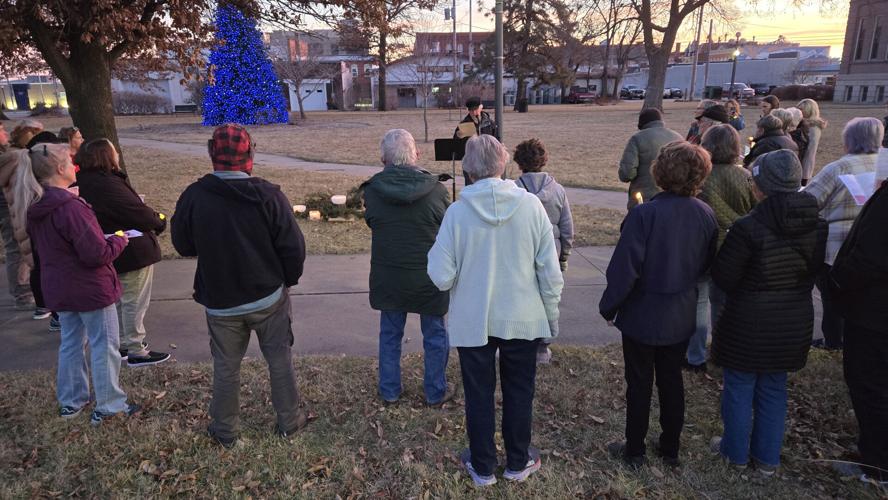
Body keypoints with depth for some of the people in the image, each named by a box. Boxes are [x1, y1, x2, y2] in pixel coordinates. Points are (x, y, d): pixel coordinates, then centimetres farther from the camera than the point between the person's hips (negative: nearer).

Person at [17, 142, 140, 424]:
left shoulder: (35, 208, 2)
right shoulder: (70, 207, -26)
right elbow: (97, 254, -25)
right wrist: (119, 240, -7)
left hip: (59, 287, 8)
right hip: (90, 288, -8)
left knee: (71, 343, 21)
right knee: (104, 347, 5)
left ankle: (71, 401, 33)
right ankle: (108, 407, 16)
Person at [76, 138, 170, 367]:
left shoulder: (84, 183, 7)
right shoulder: (108, 185, -24)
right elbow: (138, 211, -21)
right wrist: (159, 222, -4)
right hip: (132, 252, -10)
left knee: (119, 300, 21)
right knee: (134, 302, 1)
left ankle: (122, 344, 34)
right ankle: (136, 352, 10)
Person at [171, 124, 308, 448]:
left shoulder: (193, 196, -12)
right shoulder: (268, 196, -16)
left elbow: (183, 245, 1)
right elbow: (293, 247, -12)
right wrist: (289, 280, 4)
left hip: (220, 302, 1)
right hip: (269, 298, -1)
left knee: (226, 367, 17)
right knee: (280, 360, 15)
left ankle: (224, 431, 31)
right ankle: (289, 421, 28)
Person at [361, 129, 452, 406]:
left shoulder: (372, 189, -11)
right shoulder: (436, 189, -16)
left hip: (387, 276, 2)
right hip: (430, 277, -1)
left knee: (390, 334, 19)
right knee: (435, 335, 16)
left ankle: (389, 391, 31)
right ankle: (436, 393, 28)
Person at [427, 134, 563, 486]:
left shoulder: (458, 211, -15)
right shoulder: (531, 205, -11)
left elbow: (441, 278, -14)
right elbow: (551, 272, -8)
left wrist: (435, 255, 7)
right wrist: (551, 315, 6)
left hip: (473, 321, -1)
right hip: (522, 320, 1)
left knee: (479, 395, 16)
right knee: (519, 392, 20)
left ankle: (483, 467, 32)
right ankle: (518, 463, 36)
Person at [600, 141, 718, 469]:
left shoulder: (644, 214, -24)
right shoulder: (706, 215, -7)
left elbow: (624, 268, -21)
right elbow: (707, 265, 6)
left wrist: (609, 307, -9)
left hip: (642, 316, -4)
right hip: (682, 316, 5)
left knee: (639, 384, 10)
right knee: (672, 380, 19)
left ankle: (634, 451, 25)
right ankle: (670, 449, 33)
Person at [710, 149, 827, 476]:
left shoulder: (748, 228, -24)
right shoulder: (817, 225, -5)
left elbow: (723, 278, -17)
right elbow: (815, 271, 7)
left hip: (749, 323, -5)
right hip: (795, 323, 6)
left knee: (739, 388, 13)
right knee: (774, 389, 20)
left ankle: (736, 452, 30)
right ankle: (767, 458, 32)